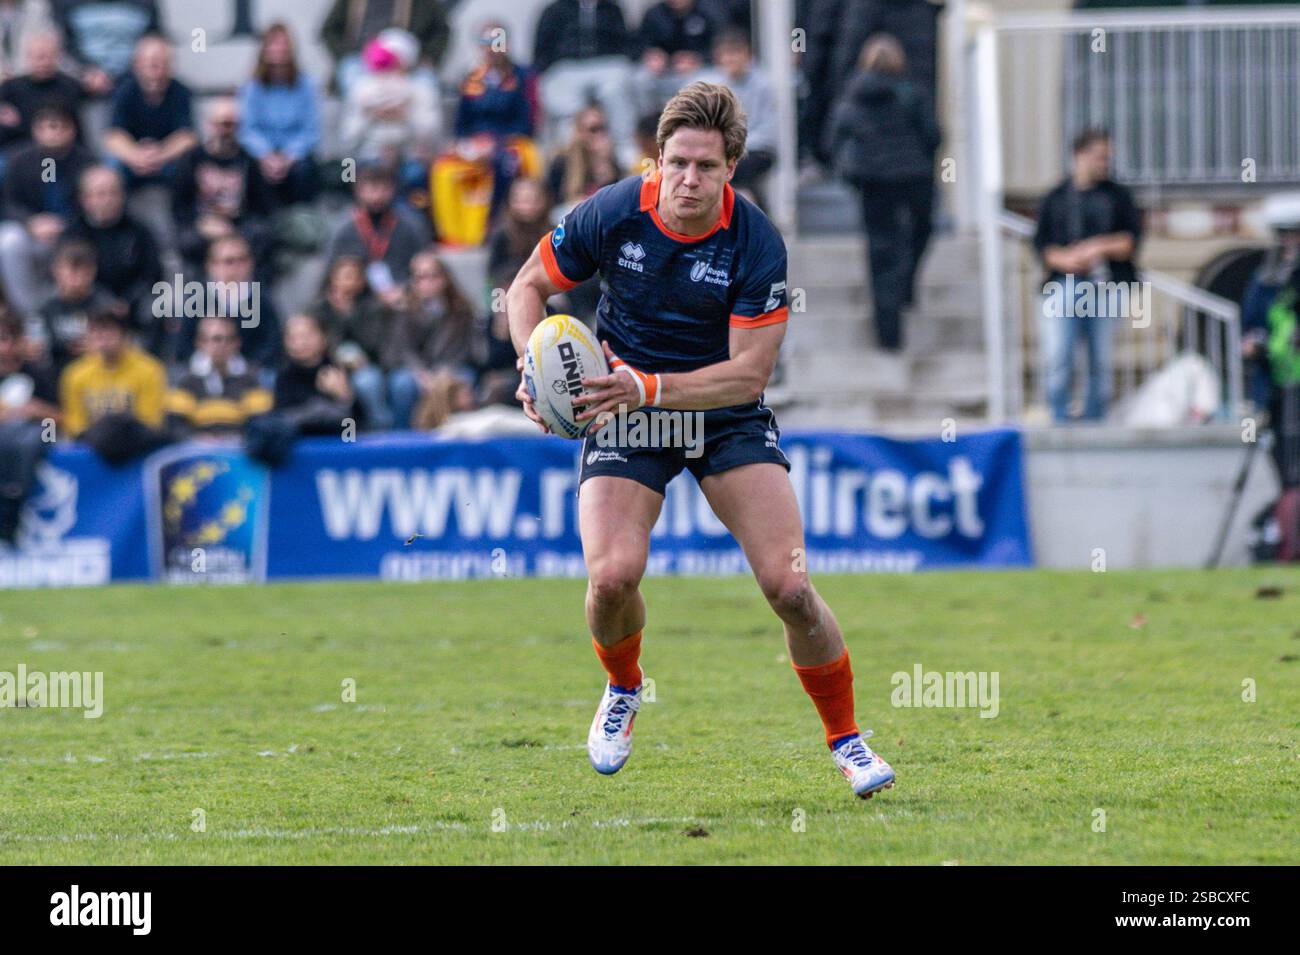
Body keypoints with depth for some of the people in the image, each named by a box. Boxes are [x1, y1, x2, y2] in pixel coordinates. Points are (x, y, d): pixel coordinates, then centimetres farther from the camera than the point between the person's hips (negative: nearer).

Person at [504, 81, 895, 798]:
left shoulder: (756, 243, -20)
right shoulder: (611, 215, -15)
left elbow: (749, 372, -20)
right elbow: (529, 286, -1)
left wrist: (650, 387, -33)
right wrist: (536, 364, -20)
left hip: (725, 411, -1)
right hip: (622, 409, 1)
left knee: (788, 585, -15)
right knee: (613, 575, -22)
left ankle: (845, 738, 6)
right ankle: (623, 692, 13)